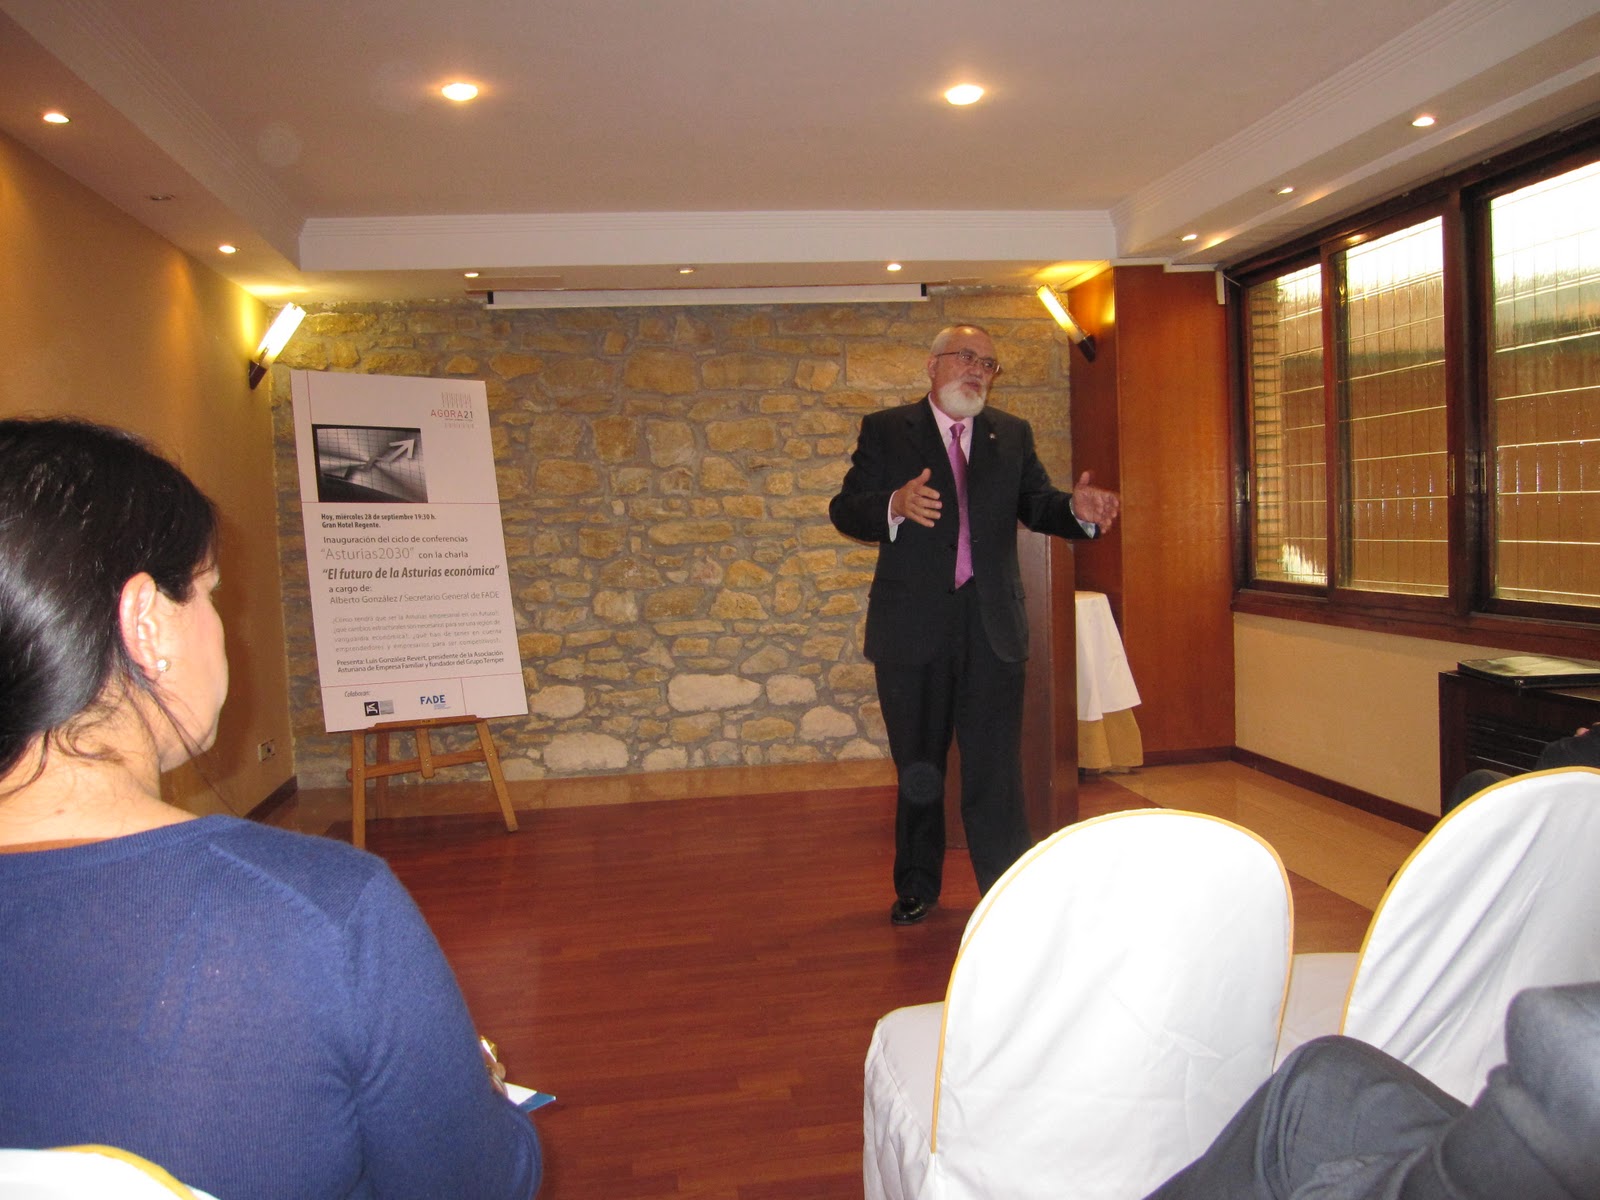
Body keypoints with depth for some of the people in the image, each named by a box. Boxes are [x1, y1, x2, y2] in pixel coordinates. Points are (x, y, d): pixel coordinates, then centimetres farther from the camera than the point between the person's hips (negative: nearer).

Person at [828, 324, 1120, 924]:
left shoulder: (1013, 434, 12)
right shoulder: (884, 430, 4)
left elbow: (1038, 505, 5)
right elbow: (845, 510, -3)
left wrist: (1077, 509, -18)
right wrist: (895, 506, -24)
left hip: (992, 628, 1)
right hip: (913, 627, -1)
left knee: (995, 769, -1)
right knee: (917, 767, 13)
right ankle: (917, 885, 31)